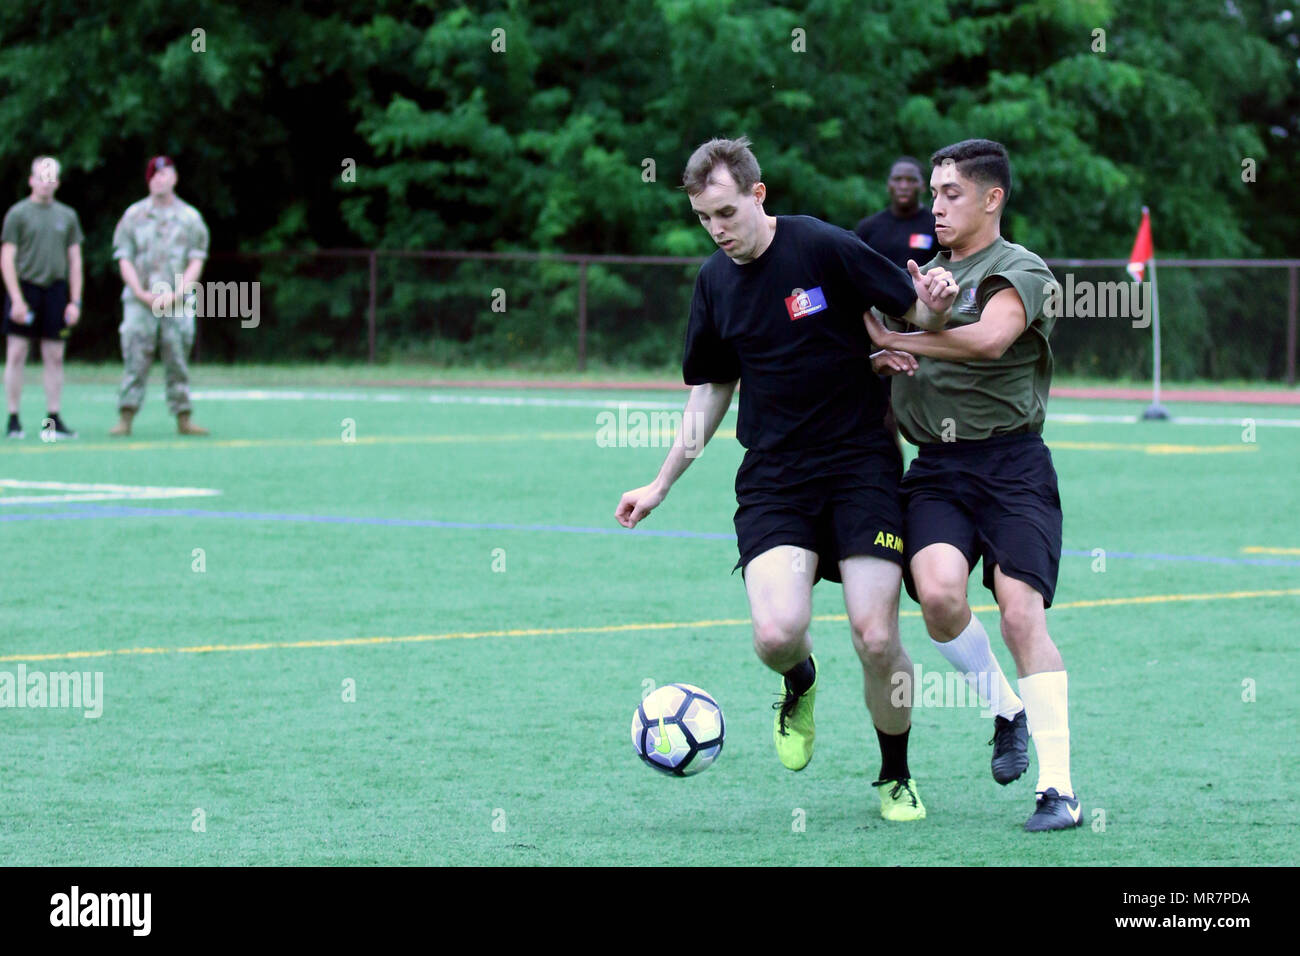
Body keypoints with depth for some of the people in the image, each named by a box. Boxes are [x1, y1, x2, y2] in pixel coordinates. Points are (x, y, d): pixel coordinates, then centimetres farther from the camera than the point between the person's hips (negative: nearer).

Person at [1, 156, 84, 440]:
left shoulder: (67, 216, 12)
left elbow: (75, 261, 14)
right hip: (24, 287, -3)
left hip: (56, 289, 3)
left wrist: (75, 301, 6)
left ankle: (53, 421, 7)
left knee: (54, 357, 3)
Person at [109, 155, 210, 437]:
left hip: (177, 301, 1)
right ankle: (126, 418, -7)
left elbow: (196, 262, 5)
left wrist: (175, 293, -9)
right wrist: (140, 292, -9)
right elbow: (124, 259, 5)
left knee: (178, 361, 0)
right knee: (135, 360, -7)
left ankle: (183, 418, 2)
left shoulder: (190, 217, 9)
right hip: (140, 300, -1)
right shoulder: (133, 215, 9)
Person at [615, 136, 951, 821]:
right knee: (777, 633, -19)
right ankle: (799, 687, 19)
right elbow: (711, 389, 19)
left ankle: (896, 777, 16)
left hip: (861, 462, -3)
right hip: (772, 476, 3)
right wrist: (661, 485, 19)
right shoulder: (715, 282, 7)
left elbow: (920, 313, -1)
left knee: (876, 640, -10)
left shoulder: (824, 248, -9)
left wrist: (892, 352, -22)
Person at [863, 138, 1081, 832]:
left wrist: (896, 339, -9)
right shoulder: (928, 272, 21)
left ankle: (1058, 787, -9)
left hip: (1010, 462, -4)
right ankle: (1005, 712, 6)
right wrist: (923, 303, -18)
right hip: (935, 468, 4)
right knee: (937, 591, -21)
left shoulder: (1020, 270, 0)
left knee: (1021, 612, -15)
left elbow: (989, 337, -18)